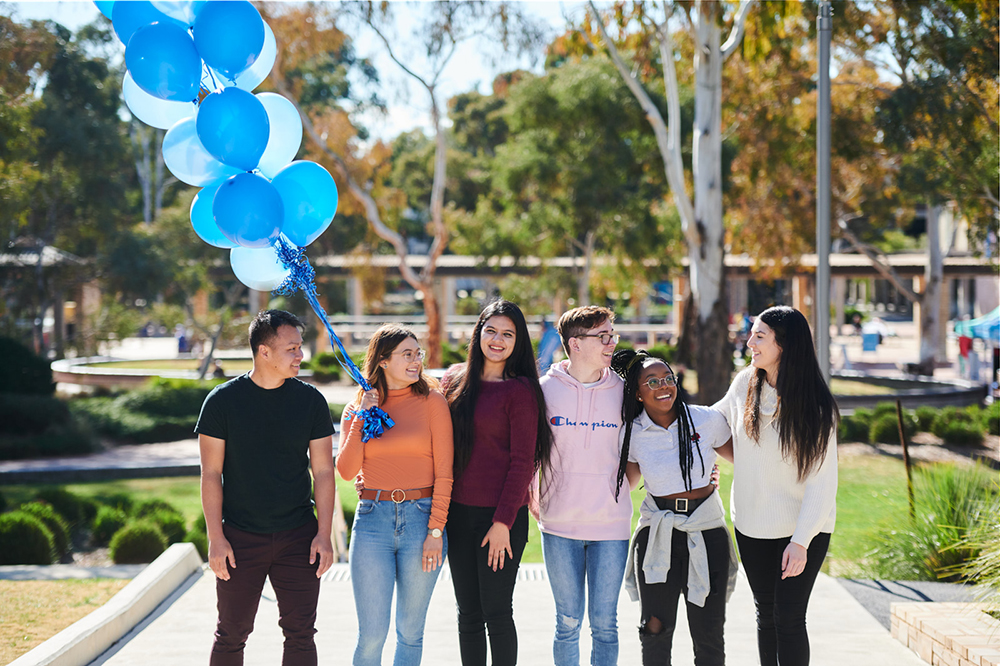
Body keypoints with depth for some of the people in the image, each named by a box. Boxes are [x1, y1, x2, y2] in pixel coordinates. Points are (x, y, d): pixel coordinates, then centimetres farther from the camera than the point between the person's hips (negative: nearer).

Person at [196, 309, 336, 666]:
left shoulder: (311, 400, 2)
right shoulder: (223, 400, -4)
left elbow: (323, 470, 4)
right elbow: (211, 473, -2)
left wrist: (324, 534, -3)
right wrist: (216, 538, -7)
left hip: (298, 537, 1)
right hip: (240, 538, -1)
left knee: (300, 633, 0)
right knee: (232, 634, 6)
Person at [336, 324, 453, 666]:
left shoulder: (431, 402, 2)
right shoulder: (357, 409, 9)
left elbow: (444, 472, -1)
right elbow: (347, 470, -3)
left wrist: (436, 530, -8)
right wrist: (362, 417, -7)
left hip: (421, 518, -1)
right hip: (373, 520, 1)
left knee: (410, 633, 7)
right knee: (372, 634, -2)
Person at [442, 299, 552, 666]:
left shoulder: (521, 390, -6)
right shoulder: (455, 379, 9)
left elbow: (523, 461, -8)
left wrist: (503, 522, -14)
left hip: (502, 515, -5)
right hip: (458, 511, 5)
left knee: (496, 613, 0)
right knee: (468, 614, 11)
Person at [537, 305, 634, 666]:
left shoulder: (621, 390, 2)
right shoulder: (546, 389, -1)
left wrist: (620, 491, 1)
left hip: (611, 524, 1)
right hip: (559, 525, -1)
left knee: (604, 623, 4)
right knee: (568, 621, 6)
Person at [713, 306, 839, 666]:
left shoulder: (816, 406, -15)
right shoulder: (745, 384, -2)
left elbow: (822, 481, -15)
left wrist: (800, 542, -20)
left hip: (803, 529, -5)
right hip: (753, 527, 5)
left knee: (789, 618, -7)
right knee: (766, 613, 12)